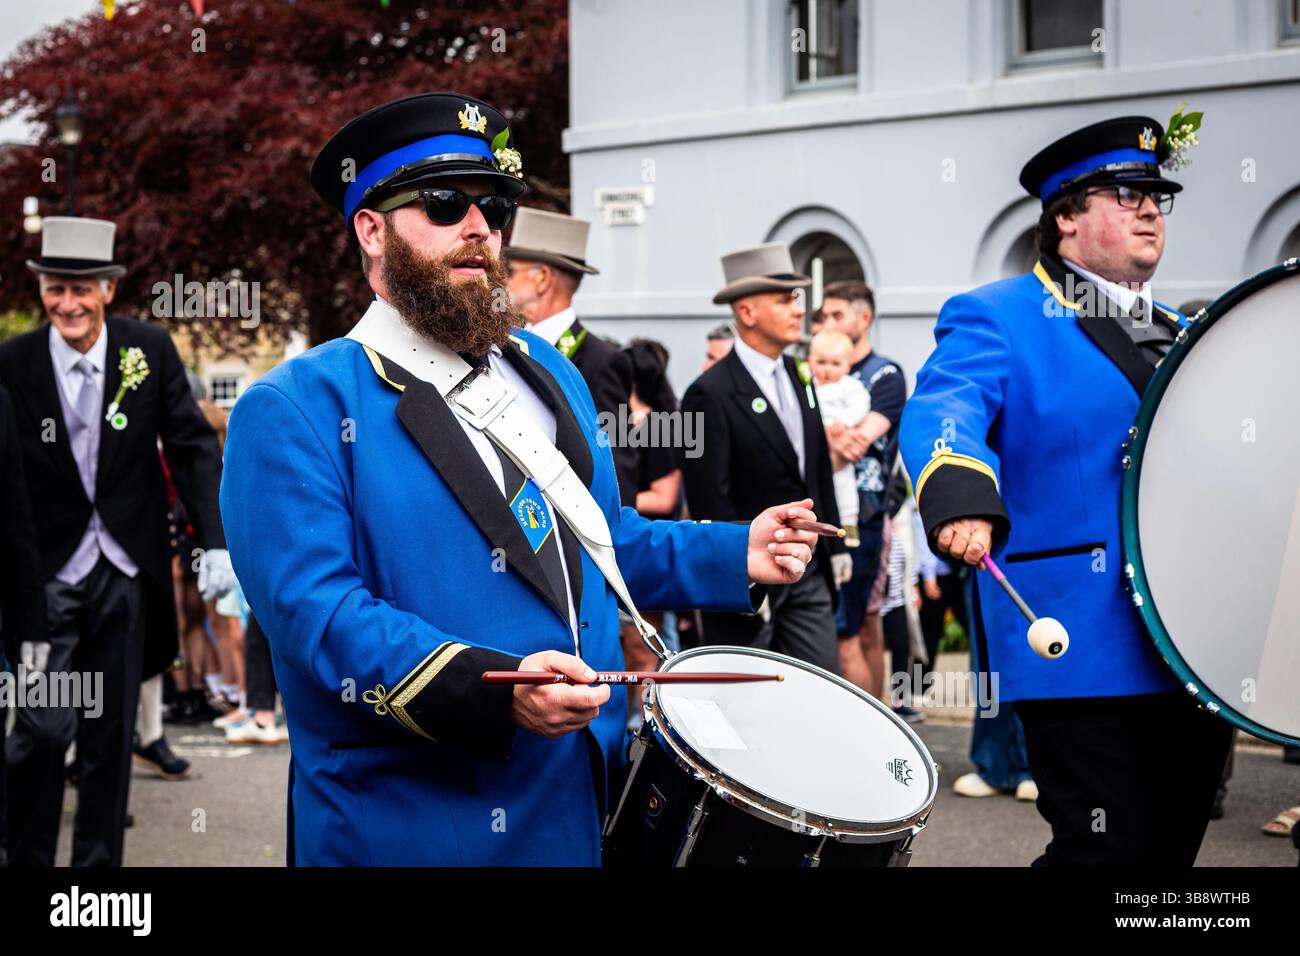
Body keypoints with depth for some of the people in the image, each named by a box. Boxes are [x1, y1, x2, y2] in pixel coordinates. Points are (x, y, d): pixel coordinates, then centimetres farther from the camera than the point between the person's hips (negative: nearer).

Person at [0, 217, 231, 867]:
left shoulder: (150, 350, -3)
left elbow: (192, 446, 1)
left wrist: (215, 543, -6)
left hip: (125, 571, 2)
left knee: (111, 734, 10)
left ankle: (100, 858, 22)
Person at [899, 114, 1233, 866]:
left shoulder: (1182, 334, 21)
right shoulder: (998, 319, -1)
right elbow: (943, 409, -20)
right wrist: (961, 495, -41)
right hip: (1085, 655, -7)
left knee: (1173, 847, 11)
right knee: (1110, 851, -9)